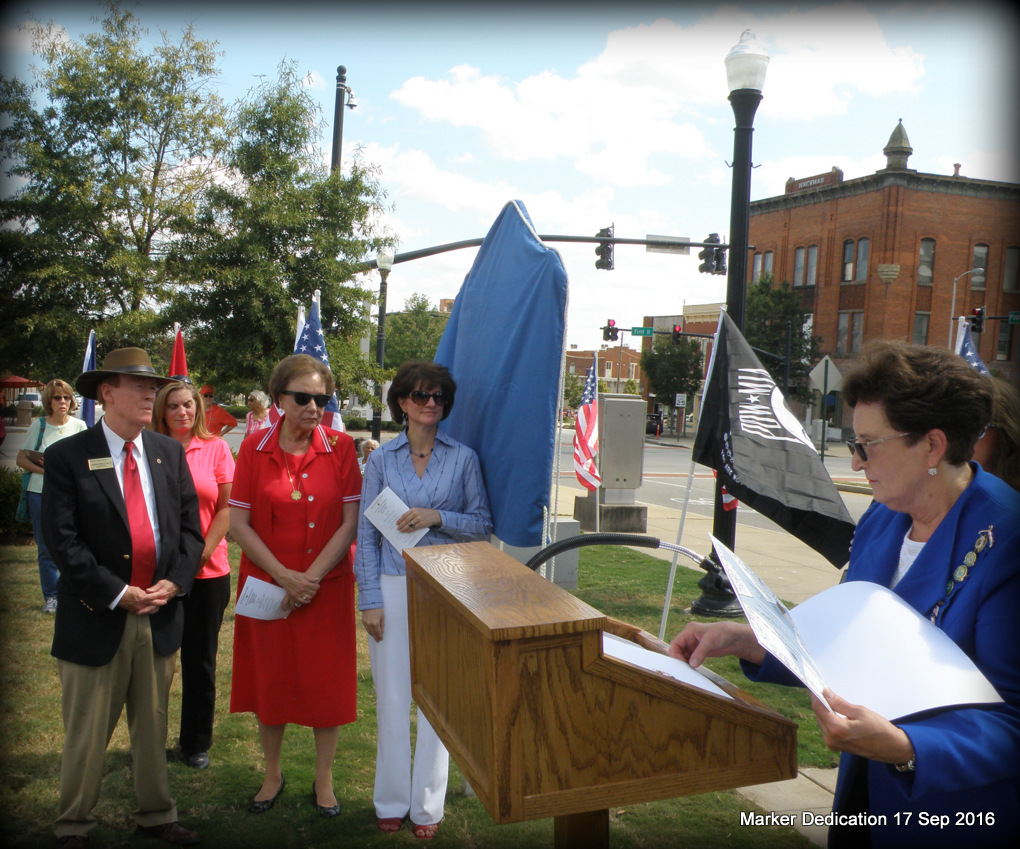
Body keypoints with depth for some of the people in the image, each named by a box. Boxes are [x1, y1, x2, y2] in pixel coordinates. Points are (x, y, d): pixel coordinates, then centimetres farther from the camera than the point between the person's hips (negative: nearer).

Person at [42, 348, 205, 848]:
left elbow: (190, 526, 6)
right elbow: (62, 541, -12)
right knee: (87, 735, 10)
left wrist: (173, 583, -8)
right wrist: (118, 594, -15)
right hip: (97, 618, -4)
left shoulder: (170, 453, 7)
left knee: (153, 726, 17)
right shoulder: (67, 456, -7)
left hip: (161, 614, 4)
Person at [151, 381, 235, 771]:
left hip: (208, 571, 0)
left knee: (200, 659, 10)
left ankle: (197, 742, 26)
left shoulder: (215, 448, 0)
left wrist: (202, 552, -9)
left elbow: (227, 507, -1)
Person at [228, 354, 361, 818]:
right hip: (267, 586, 1)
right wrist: (284, 575, -13)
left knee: (327, 682, 7)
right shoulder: (255, 449, -2)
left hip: (327, 585, -1)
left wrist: (312, 577, -15)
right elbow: (238, 523, -4)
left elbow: (350, 522, -7)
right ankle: (272, 774, 34)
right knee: (270, 679, 12)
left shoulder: (340, 447, -4)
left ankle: (323, 780, 26)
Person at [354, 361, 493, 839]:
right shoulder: (381, 460, 4)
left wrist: (437, 517, -14)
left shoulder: (463, 458, 3)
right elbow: (367, 533, 3)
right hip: (393, 587, 1)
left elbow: (482, 524, 3)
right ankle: (391, 801, 25)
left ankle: (428, 804, 22)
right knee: (392, 696, 7)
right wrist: (370, 599, -3)